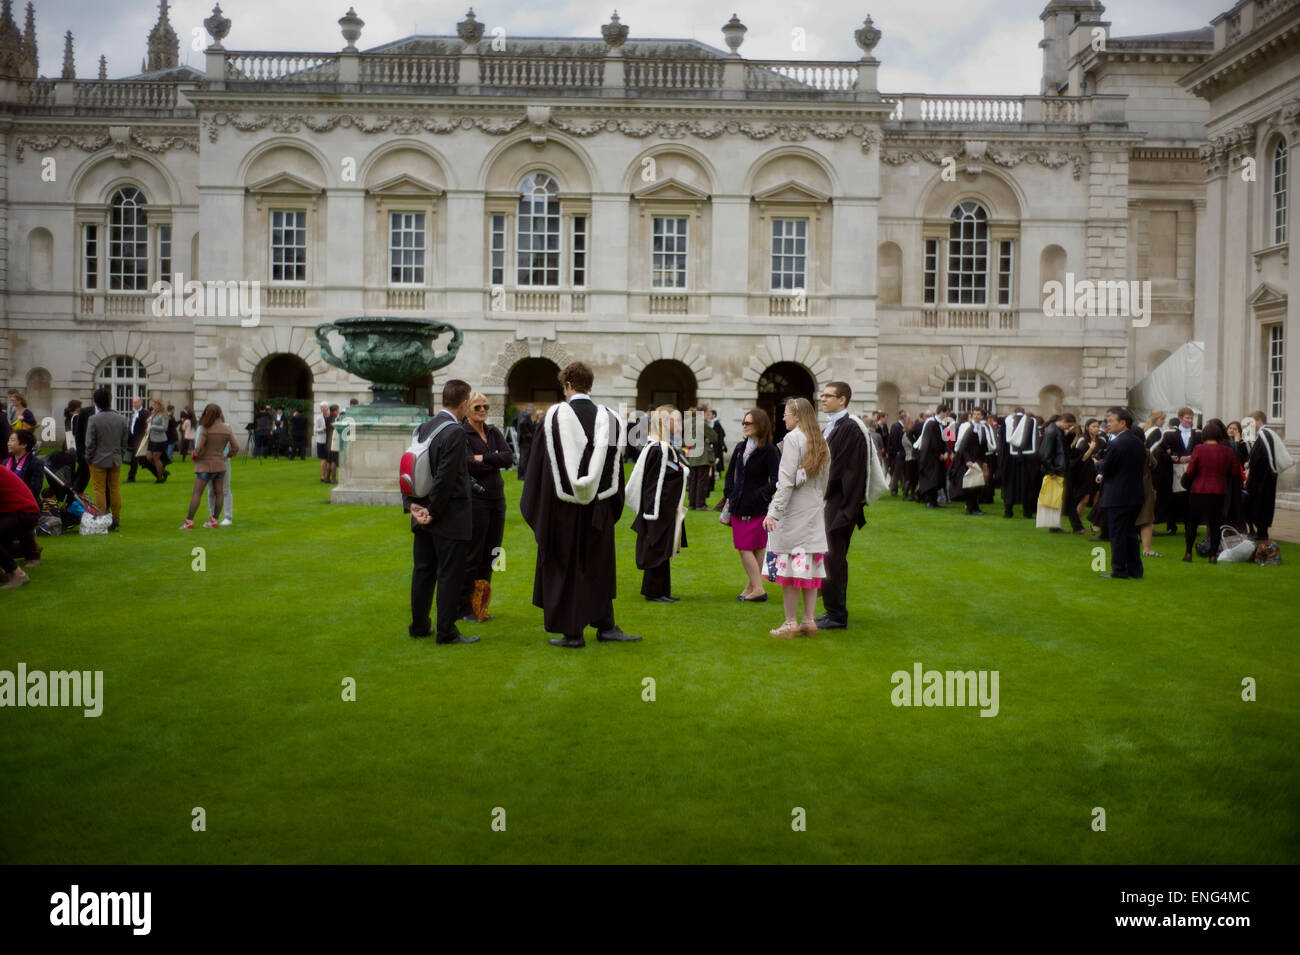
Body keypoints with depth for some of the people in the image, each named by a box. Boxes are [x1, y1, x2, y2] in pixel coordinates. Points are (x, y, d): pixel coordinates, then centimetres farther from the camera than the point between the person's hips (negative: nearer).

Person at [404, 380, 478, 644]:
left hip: (423, 517, 8)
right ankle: (446, 631, 5)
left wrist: (411, 504, 0)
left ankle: (419, 625, 25)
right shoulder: (455, 432, -18)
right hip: (450, 518, -8)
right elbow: (446, 477, -22)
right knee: (450, 573, 0)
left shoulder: (422, 429, 7)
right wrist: (433, 511, -13)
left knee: (423, 571, 15)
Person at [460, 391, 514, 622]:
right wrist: (495, 460, -5)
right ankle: (463, 608, 7)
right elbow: (469, 464, -18)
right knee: (472, 555, -3)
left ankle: (480, 605, 17)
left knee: (490, 554, 8)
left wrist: (483, 459, -11)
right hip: (474, 499, -6)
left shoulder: (494, 432, 13)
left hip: (496, 498, 6)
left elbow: (509, 458, -1)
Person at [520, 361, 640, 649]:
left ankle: (572, 633, 10)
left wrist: (535, 507, 3)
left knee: (564, 568, 7)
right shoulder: (609, 418, -1)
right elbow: (615, 468, 4)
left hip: (562, 507, -2)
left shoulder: (554, 415, -9)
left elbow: (539, 463, -6)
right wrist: (613, 506, 13)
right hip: (598, 507, 3)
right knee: (598, 566, 16)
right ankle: (605, 626, 19)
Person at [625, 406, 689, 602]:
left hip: (668, 511, 10)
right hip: (659, 511, -10)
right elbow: (651, 484, -20)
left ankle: (661, 591, 21)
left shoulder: (668, 449, 12)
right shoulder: (656, 450, -18)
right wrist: (653, 513, -21)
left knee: (664, 551, 14)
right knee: (657, 550, -1)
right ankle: (654, 591, 8)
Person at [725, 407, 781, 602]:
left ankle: (757, 588, -3)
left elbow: (776, 482, -14)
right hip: (739, 506, 7)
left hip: (757, 508, -6)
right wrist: (729, 495, 10)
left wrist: (759, 496, -14)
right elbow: (730, 473, 20)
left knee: (746, 548, -7)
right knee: (750, 548, 9)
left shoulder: (769, 451, -10)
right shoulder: (740, 448, 10)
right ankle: (753, 586, 15)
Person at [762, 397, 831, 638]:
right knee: (809, 564, 9)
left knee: (788, 565, -2)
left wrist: (774, 512, -17)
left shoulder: (792, 438, -11)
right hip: (814, 511, 7)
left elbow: (786, 480, -17)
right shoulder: (821, 443, 12)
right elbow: (824, 482, 15)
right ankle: (809, 620, 11)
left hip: (792, 511, -7)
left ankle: (790, 622, -1)